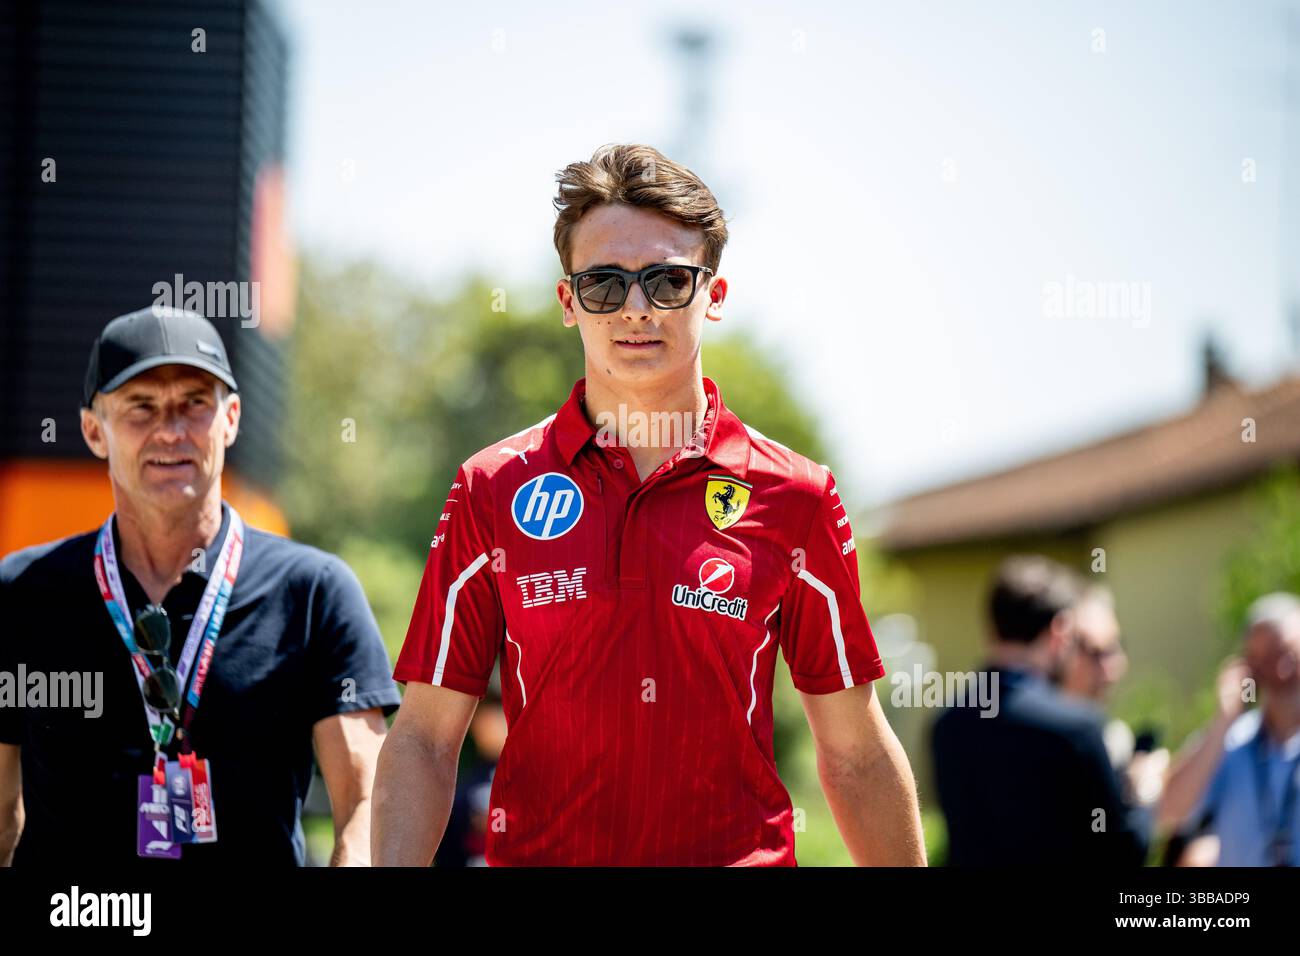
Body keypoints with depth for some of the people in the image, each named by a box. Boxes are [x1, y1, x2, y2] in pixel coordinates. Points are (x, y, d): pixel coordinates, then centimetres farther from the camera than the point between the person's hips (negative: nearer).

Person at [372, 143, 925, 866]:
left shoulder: (795, 497, 2)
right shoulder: (492, 491, 2)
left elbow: (857, 754, 5)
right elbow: (426, 737, 1)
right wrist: (393, 870, -13)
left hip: (745, 854, 0)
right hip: (533, 855, 0)